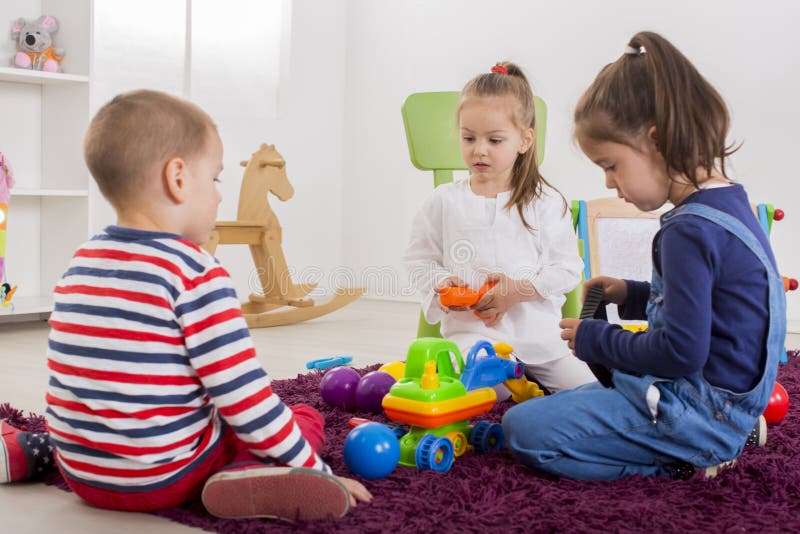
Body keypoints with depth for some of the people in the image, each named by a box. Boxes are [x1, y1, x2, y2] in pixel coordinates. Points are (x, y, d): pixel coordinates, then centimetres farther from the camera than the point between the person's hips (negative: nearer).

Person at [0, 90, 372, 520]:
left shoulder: (79, 264, 3)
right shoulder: (196, 274, -19)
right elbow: (243, 397, -20)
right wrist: (313, 468, -12)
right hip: (165, 477, -7)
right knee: (306, 416, 5)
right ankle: (243, 476, -21)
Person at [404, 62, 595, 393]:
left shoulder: (545, 202, 3)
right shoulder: (444, 201, 6)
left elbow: (567, 268, 1)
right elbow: (419, 258, 11)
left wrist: (518, 290, -14)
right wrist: (441, 283, -10)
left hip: (538, 331, 2)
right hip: (471, 331, -1)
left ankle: (525, 376, 14)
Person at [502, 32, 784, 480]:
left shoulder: (689, 232, -25)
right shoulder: (729, 203, 7)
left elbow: (680, 352, -26)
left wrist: (594, 340, -12)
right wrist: (633, 296, 12)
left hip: (696, 410, -10)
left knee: (524, 429, -12)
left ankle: (680, 461, -7)